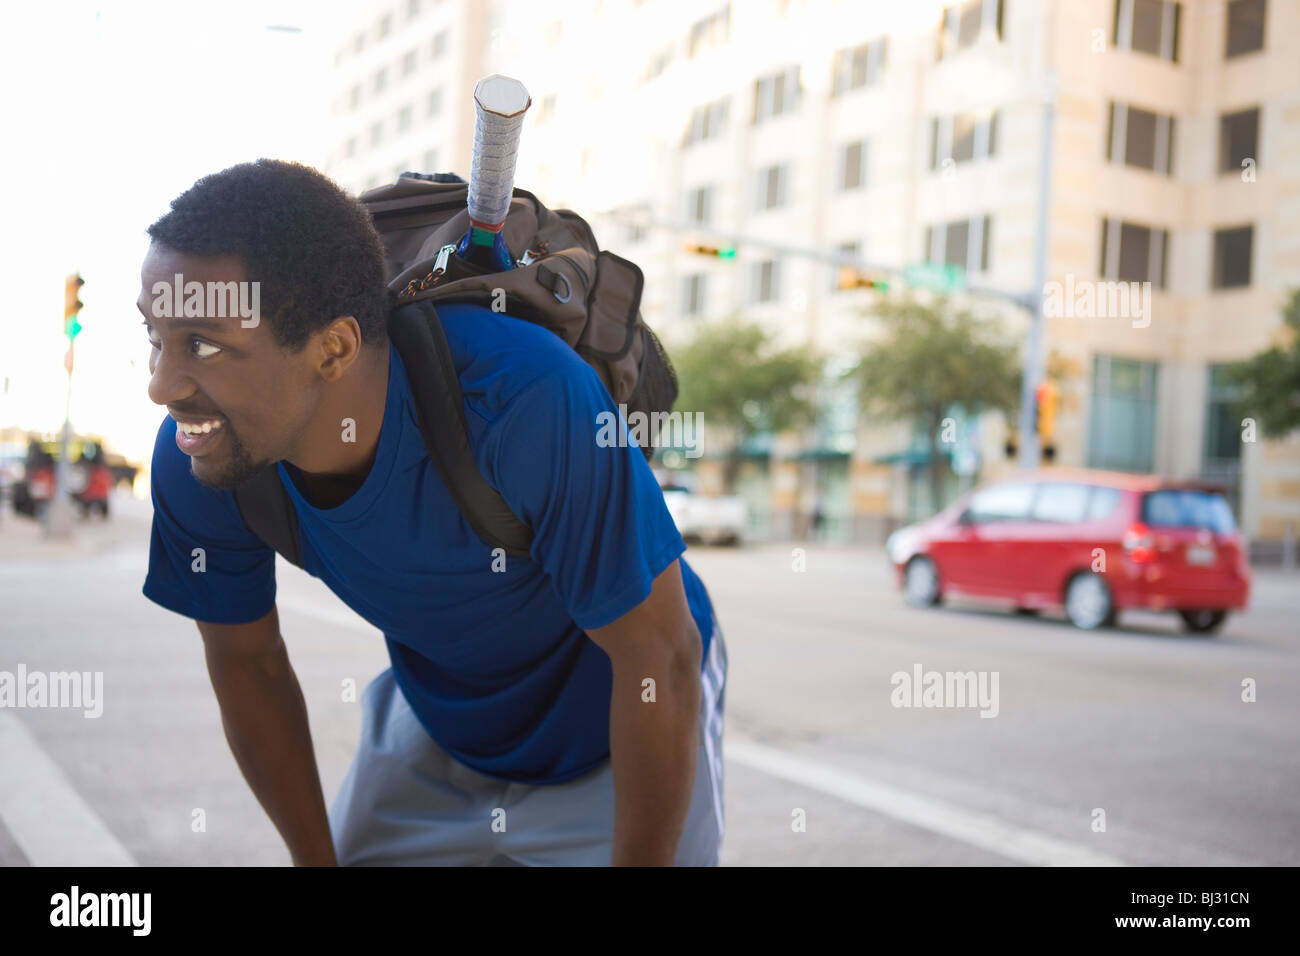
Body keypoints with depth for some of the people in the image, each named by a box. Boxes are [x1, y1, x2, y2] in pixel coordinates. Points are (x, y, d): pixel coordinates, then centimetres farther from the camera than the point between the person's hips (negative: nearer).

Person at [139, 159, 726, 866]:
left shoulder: (525, 401, -40)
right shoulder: (194, 461, -23)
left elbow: (660, 656, -28)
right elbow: (246, 660, -5)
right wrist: (316, 861, 3)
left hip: (628, 722, -3)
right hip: (438, 726, 4)